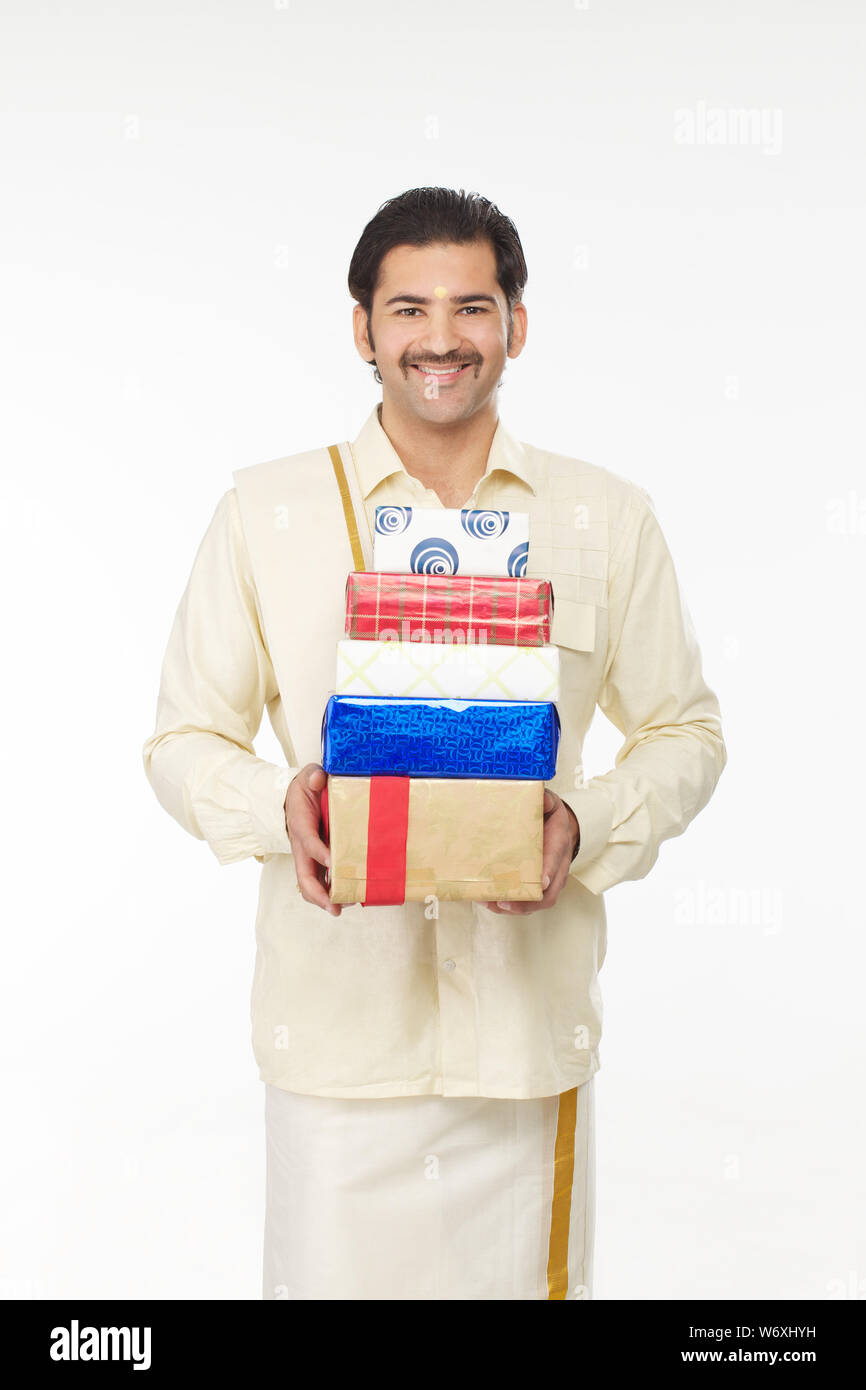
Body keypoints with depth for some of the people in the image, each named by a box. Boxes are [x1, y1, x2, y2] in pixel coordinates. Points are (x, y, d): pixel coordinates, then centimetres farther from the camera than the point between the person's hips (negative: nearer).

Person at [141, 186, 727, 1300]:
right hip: (335, 1017, -1)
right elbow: (184, 740, 5)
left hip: (531, 1013, 1)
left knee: (525, 1272, 12)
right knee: (330, 1273, 8)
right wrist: (280, 809, -16)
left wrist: (584, 825, -10)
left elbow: (683, 732, 9)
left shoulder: (608, 519, 3)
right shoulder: (264, 513, 1)